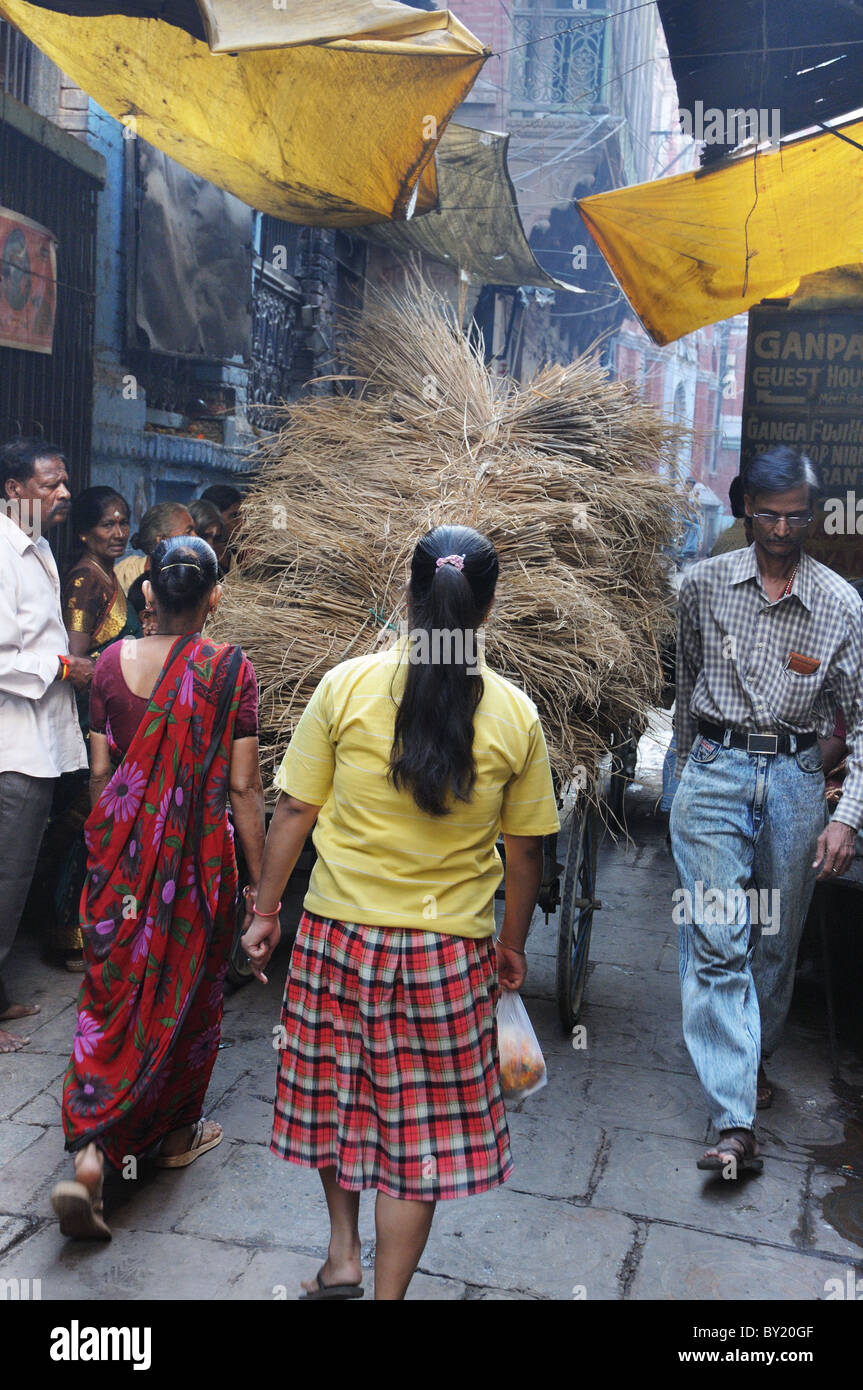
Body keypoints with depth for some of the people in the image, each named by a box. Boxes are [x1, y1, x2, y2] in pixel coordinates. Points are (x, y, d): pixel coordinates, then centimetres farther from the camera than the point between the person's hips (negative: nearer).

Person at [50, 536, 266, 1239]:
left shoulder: (111, 663, -2)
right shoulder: (231, 669, -13)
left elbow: (100, 772, 4)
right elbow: (243, 787, -11)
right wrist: (264, 886, -3)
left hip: (122, 850, 3)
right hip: (198, 857, -3)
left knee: (111, 994, 13)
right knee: (187, 990, 16)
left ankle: (90, 1156, 4)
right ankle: (177, 1133, 34)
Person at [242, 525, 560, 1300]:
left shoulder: (346, 685, -9)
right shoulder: (516, 715, -7)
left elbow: (295, 810, -4)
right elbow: (525, 851, 0)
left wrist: (265, 909, 8)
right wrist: (512, 944, 14)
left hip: (339, 933, 1)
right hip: (450, 951, 0)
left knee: (333, 1090, 24)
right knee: (421, 1123, 14)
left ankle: (343, 1255, 37)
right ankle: (388, 1291, 25)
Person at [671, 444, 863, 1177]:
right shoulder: (704, 583, 1)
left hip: (796, 778, 1)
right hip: (715, 768, 0)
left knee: (777, 939, 11)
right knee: (717, 942, -8)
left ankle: (754, 1060, 35)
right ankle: (736, 1122, -7)